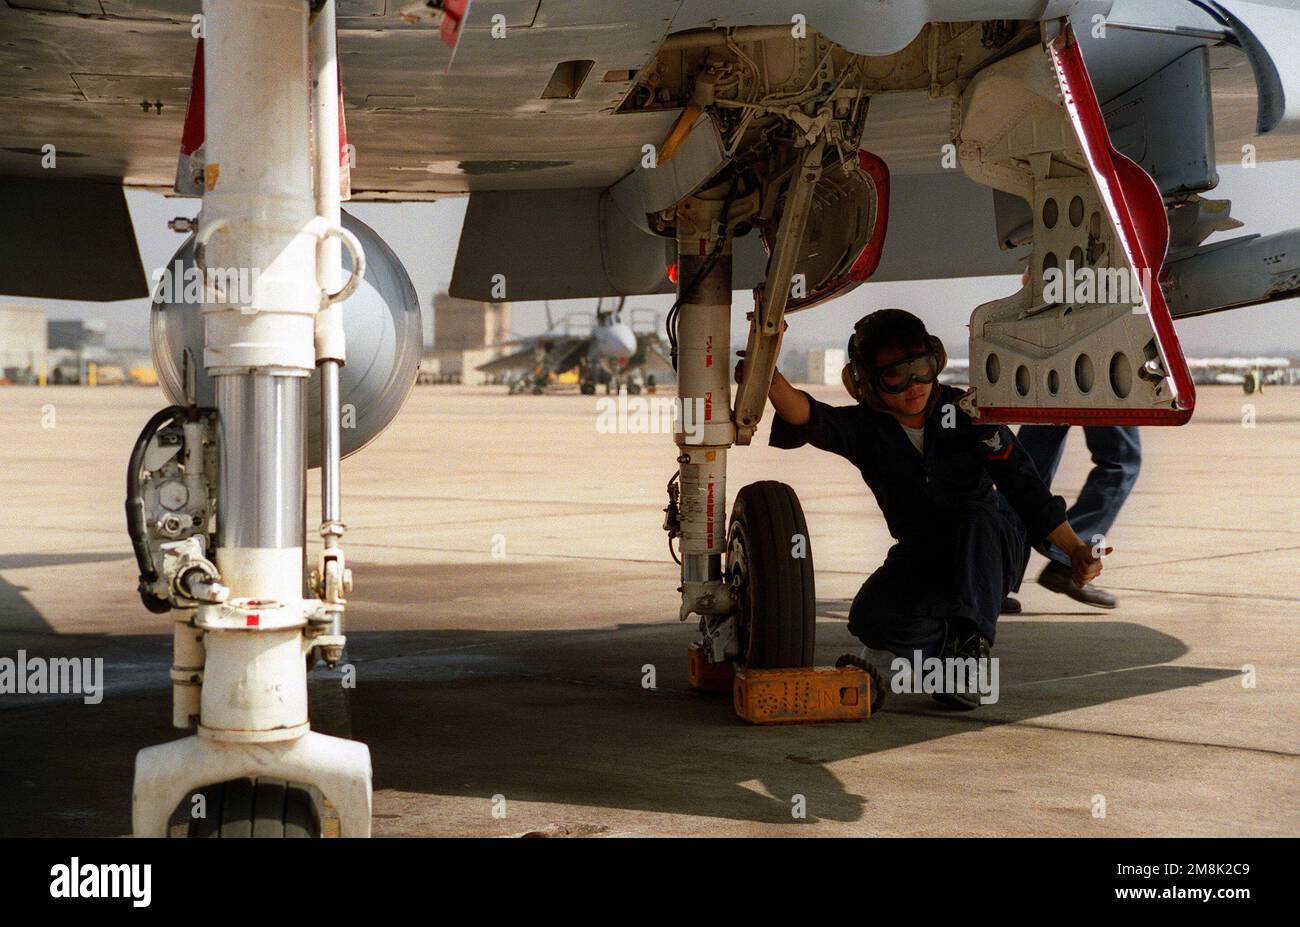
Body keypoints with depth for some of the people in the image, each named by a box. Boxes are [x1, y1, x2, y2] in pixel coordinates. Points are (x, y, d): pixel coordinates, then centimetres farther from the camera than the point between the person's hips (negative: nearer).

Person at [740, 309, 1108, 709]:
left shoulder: (967, 413, -12)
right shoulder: (863, 428, -8)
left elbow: (1024, 487, -11)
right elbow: (809, 418, -30)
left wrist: (1075, 550, -19)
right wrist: (771, 380, -52)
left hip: (992, 546, -2)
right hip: (922, 557, 2)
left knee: (976, 516, -37)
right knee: (872, 620, -25)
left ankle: (969, 639, -36)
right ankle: (966, 650, -5)